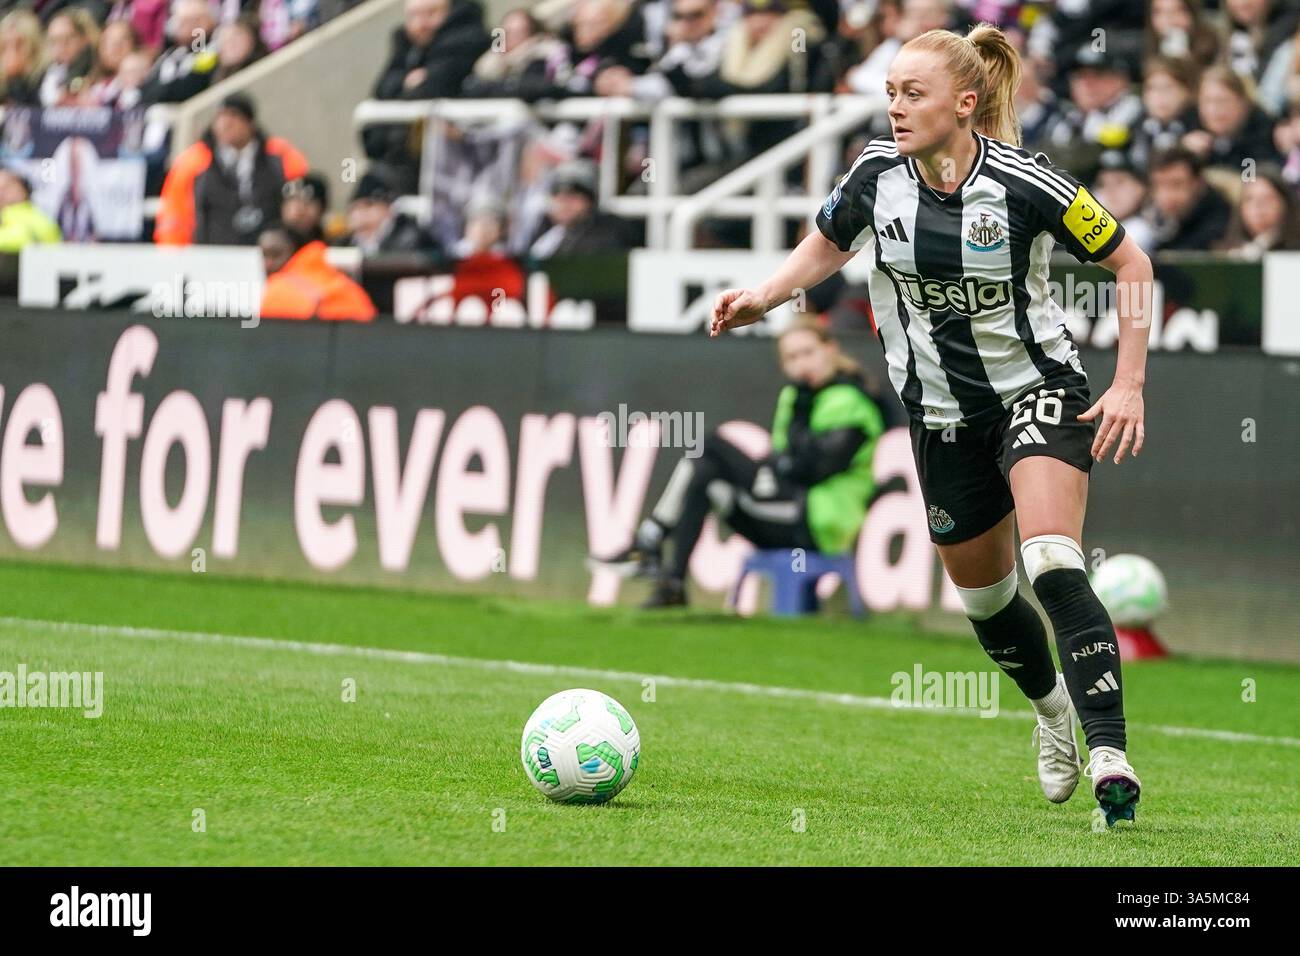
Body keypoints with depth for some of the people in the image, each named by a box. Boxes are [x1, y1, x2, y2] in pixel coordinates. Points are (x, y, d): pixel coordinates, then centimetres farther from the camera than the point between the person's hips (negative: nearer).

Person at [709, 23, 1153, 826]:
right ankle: (1054, 706, 46)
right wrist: (764, 297, -6)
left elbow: (1131, 263, -10)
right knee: (980, 586, 16)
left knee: (1052, 562, -26)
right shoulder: (877, 175, -9)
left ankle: (1110, 754, -29)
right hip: (942, 411, 5)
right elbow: (827, 247, 12)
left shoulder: (1025, 183, -21)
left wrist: (1129, 385, -15)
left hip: (1039, 389, -5)